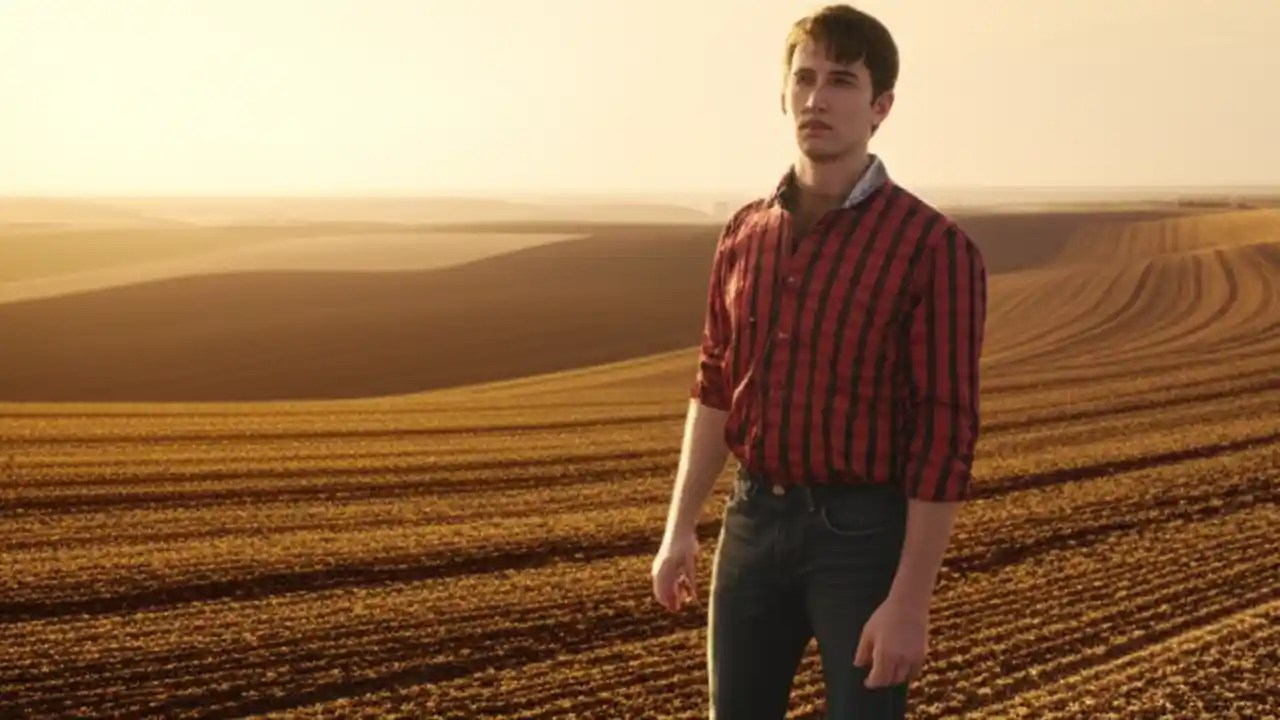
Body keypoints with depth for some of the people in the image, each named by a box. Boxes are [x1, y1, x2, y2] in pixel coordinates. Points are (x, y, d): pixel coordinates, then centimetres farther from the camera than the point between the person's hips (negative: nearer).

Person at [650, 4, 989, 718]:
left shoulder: (934, 247, -14)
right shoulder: (746, 233, 5)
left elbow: (945, 436, -16)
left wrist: (910, 602, -18)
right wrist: (681, 527, 10)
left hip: (865, 531, -6)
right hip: (755, 522, 6)